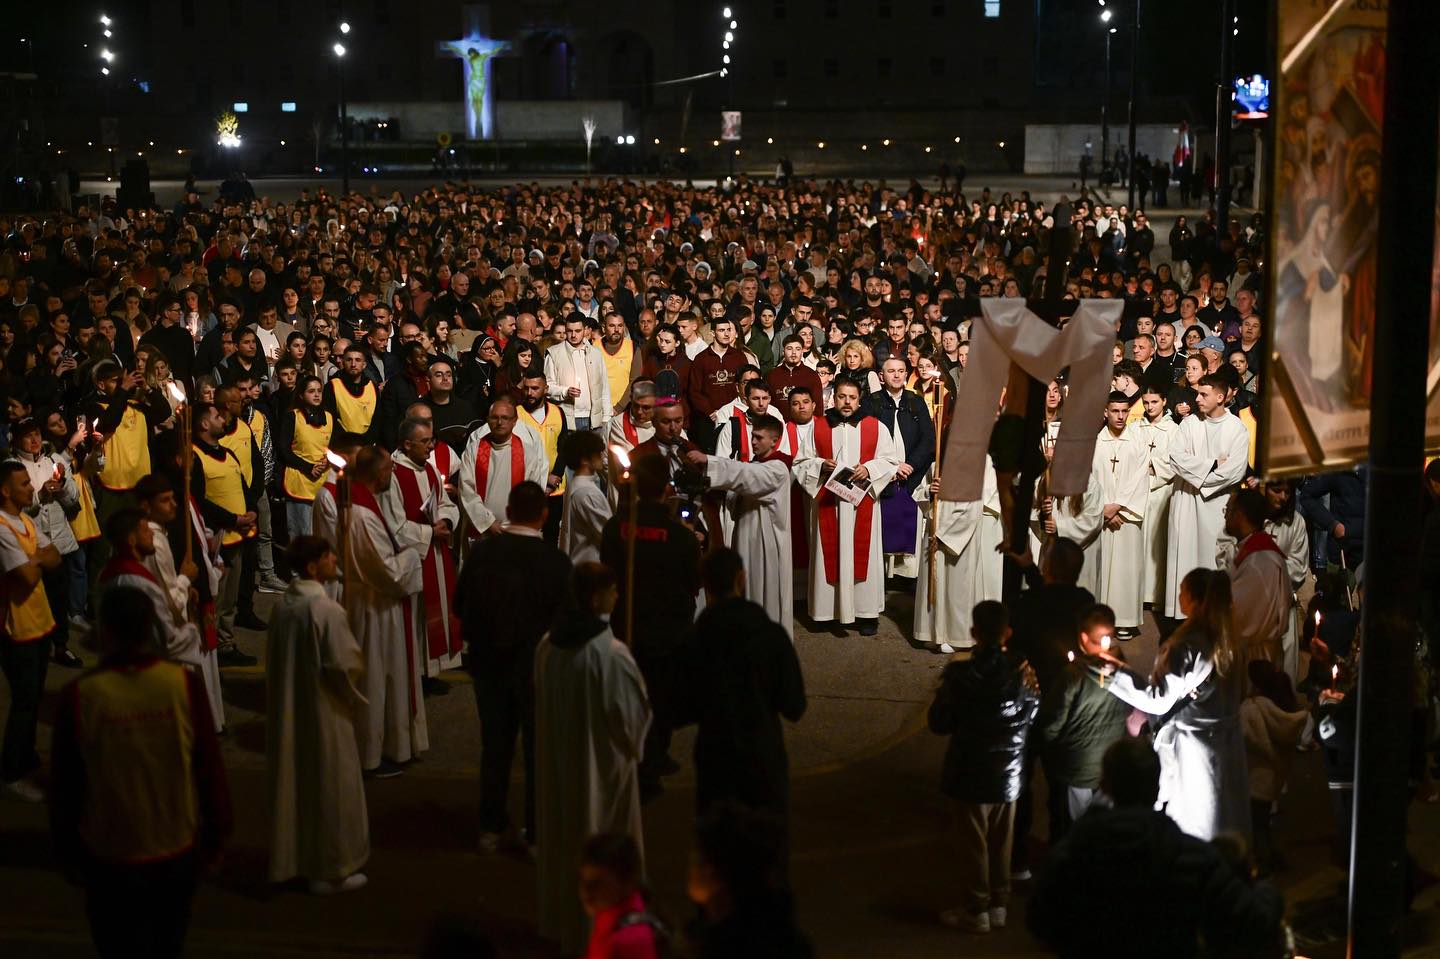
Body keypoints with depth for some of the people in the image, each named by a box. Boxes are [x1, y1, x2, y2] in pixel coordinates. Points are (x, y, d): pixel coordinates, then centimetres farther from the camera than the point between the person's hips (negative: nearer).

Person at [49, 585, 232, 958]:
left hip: (110, 858, -1)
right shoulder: (185, 684, -16)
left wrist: (66, 853, 7)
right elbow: (210, 770, -8)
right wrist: (216, 837, 7)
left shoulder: (79, 696, -19)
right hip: (178, 850, 1)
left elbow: (65, 787, -9)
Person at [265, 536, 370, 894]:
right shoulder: (326, 609, -22)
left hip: (285, 712, 7)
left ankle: (290, 859, 28)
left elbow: (273, 659, 9)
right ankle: (329, 870, 14)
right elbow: (345, 664, -20)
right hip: (322, 713, -7)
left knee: (292, 784, 17)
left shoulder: (281, 605, 0)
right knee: (328, 788, 5)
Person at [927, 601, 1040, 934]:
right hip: (1010, 774, 3)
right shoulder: (1023, 673, -10)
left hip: (972, 774, -3)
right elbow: (1033, 716, 0)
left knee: (973, 844, 9)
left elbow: (939, 723, -10)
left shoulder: (960, 676, -19)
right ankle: (999, 906, 26)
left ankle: (976, 911, 17)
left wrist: (945, 692, 5)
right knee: (1002, 843, 17)